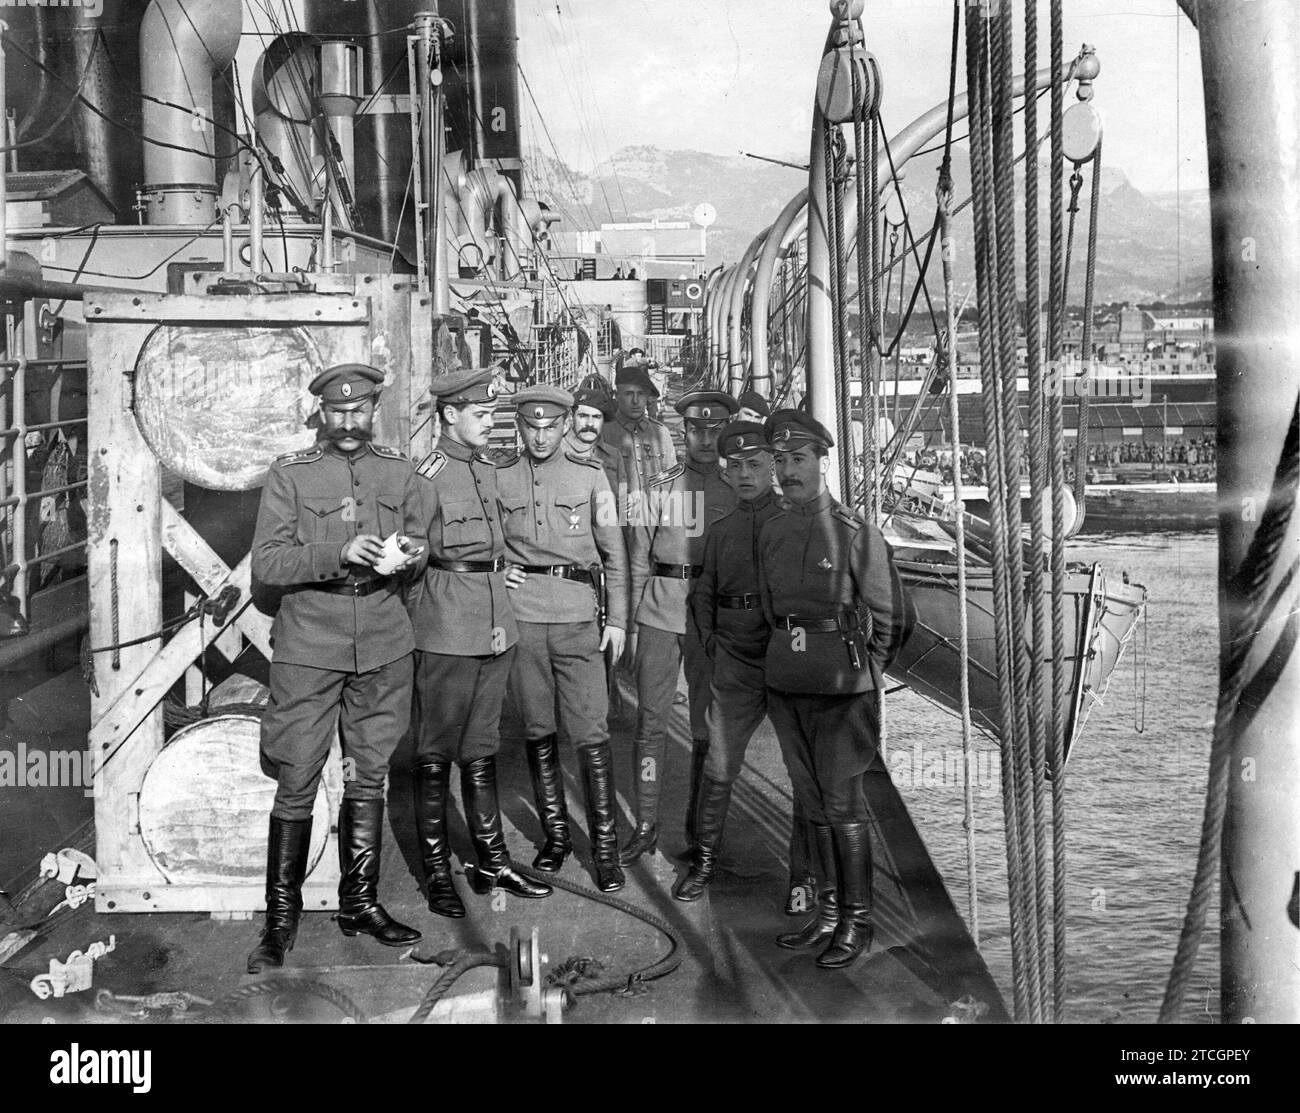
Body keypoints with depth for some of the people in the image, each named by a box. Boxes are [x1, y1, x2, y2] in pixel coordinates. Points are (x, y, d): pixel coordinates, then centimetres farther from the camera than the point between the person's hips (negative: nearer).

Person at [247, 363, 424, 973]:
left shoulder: (398, 470, 9)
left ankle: (359, 901, 25)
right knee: (296, 783, -2)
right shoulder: (289, 474, -1)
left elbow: (418, 542, 18)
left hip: (383, 647, 3)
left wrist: (410, 555, -6)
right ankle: (281, 916, 10)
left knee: (368, 778, 12)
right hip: (309, 647, -3)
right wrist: (339, 554, -19)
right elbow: (265, 564, -6)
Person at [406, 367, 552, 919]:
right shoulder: (428, 477, -11)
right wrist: (419, 623, -5)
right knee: (434, 755, 3)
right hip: (445, 635, -7)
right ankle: (436, 871, 12)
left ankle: (492, 860, 23)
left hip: (494, 628, 7)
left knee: (481, 750, 14)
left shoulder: (491, 470, 11)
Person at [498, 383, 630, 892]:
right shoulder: (499, 479, 8)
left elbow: (614, 551, 8)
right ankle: (555, 833, 21)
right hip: (520, 617, 2)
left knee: (591, 733, -4)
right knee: (537, 732, 8)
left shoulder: (590, 475, 5)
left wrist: (617, 618, 3)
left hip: (579, 618, -2)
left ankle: (605, 844, 4)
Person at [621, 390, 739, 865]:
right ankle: (645, 825, 10)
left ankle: (698, 827, 19)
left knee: (707, 725, 6)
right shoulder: (660, 486, 7)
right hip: (660, 611, 1)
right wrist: (633, 612, 3)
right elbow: (638, 555, 9)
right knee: (650, 720, 1)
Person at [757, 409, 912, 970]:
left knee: (841, 800, -1)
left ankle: (857, 920, 11)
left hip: (842, 682, -6)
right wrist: (790, 655, 14)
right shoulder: (771, 533, 7)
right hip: (785, 681, 6)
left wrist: (860, 671, 4)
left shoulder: (856, 533, -10)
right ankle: (829, 911, 22)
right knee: (812, 799, 12)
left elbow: (894, 618, -2)